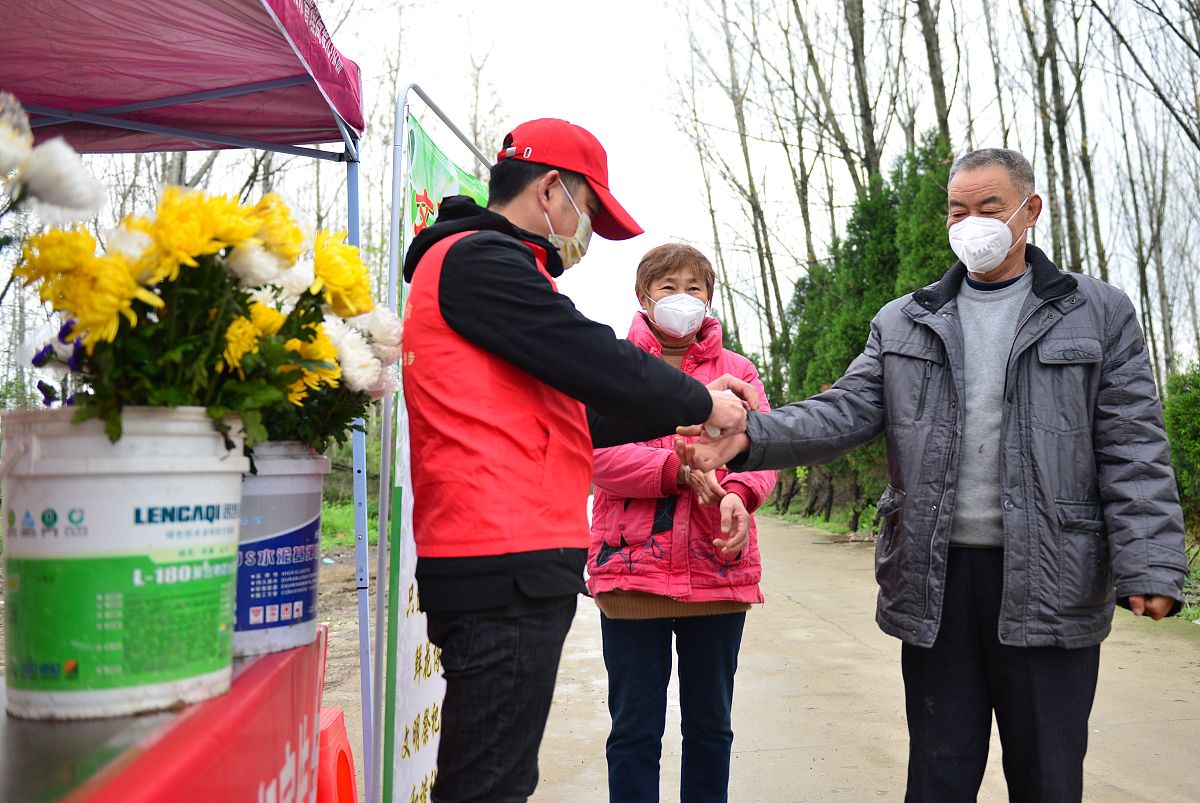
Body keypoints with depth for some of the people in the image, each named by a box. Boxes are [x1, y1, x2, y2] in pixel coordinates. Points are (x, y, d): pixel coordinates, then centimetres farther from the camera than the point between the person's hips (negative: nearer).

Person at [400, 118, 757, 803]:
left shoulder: (481, 263, 25)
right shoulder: (478, 260, -8)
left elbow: (572, 413, 23)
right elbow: (596, 360, -15)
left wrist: (689, 407, 18)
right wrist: (702, 404, 1)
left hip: (517, 565, 11)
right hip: (506, 566, -11)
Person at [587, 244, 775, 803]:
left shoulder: (737, 370, 13)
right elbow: (598, 453, -8)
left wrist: (738, 493, -20)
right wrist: (679, 469, -21)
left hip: (719, 569, 3)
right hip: (632, 567, -2)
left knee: (710, 726, 15)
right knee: (635, 730, 7)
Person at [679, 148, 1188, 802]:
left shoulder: (1099, 315, 5)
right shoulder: (902, 323, 10)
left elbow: (1133, 449, 0)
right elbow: (847, 412, -1)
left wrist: (1150, 567, -12)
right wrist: (748, 436, -19)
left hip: (1049, 582, -1)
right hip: (935, 578, 2)